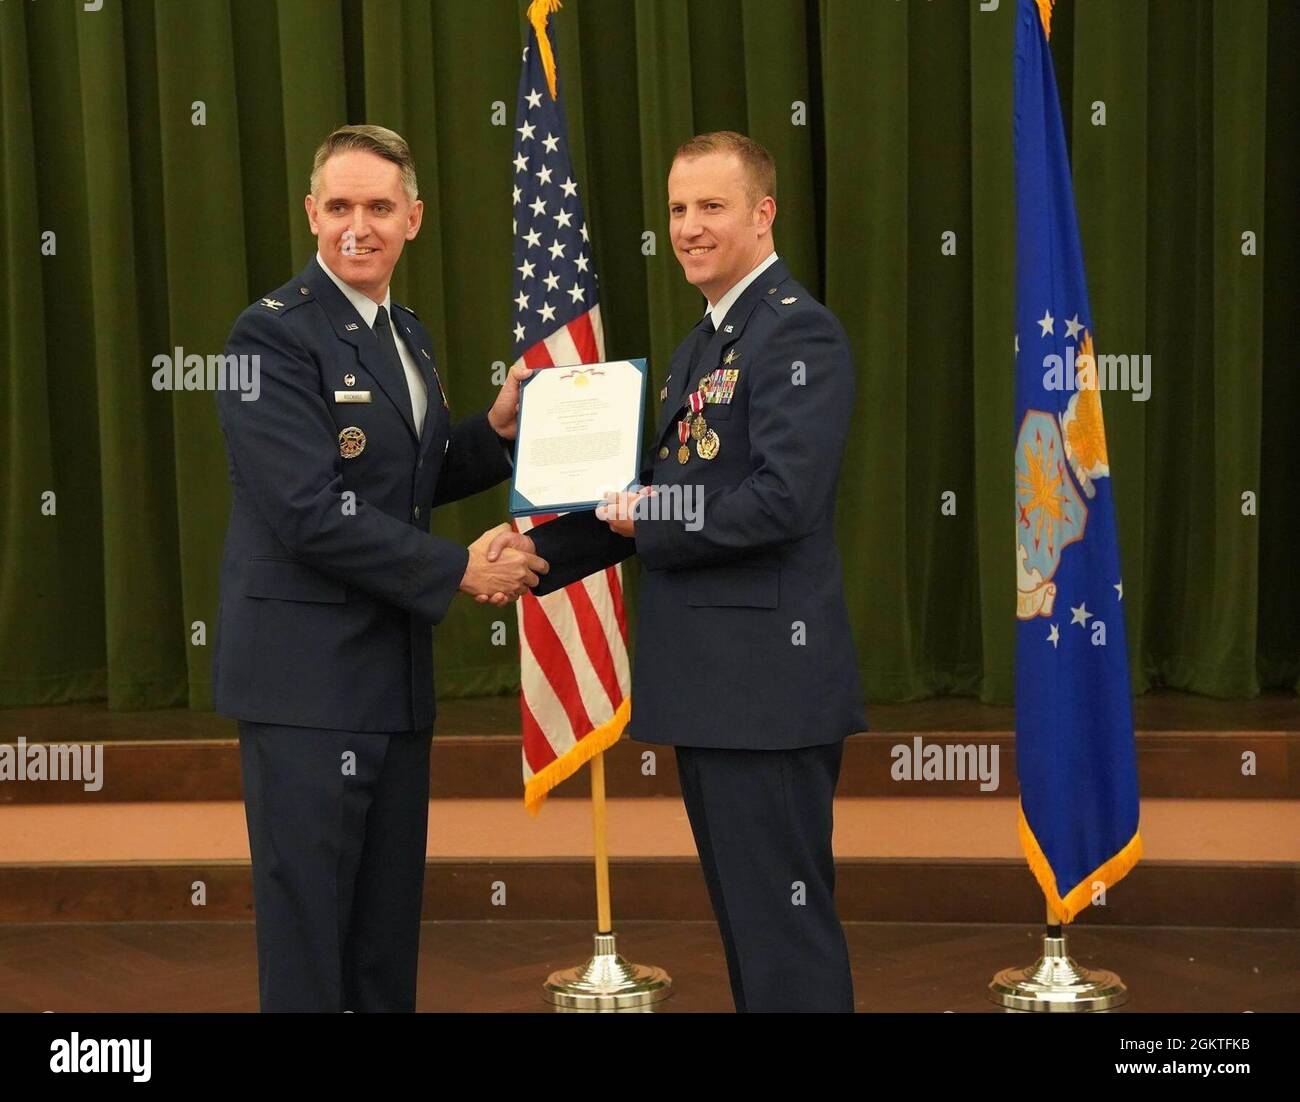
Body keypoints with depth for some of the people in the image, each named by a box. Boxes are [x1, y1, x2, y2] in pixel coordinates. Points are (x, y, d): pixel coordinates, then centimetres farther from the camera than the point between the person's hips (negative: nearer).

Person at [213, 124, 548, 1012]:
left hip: (396, 672, 8)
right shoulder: (275, 334, -13)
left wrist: (495, 430, 4)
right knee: (308, 934, -2)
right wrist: (459, 571, -14)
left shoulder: (408, 336, 13)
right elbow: (309, 512, -20)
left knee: (390, 934, 14)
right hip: (308, 672, -8)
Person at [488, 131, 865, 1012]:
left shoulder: (800, 332, -12)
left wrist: (652, 527, -10)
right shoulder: (704, 343, 18)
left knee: (784, 921, -4)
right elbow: (659, 495, 19)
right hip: (709, 679, 10)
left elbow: (782, 499, -23)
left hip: (768, 680, -10)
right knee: (745, 916, 17)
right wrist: (545, 550, 7)